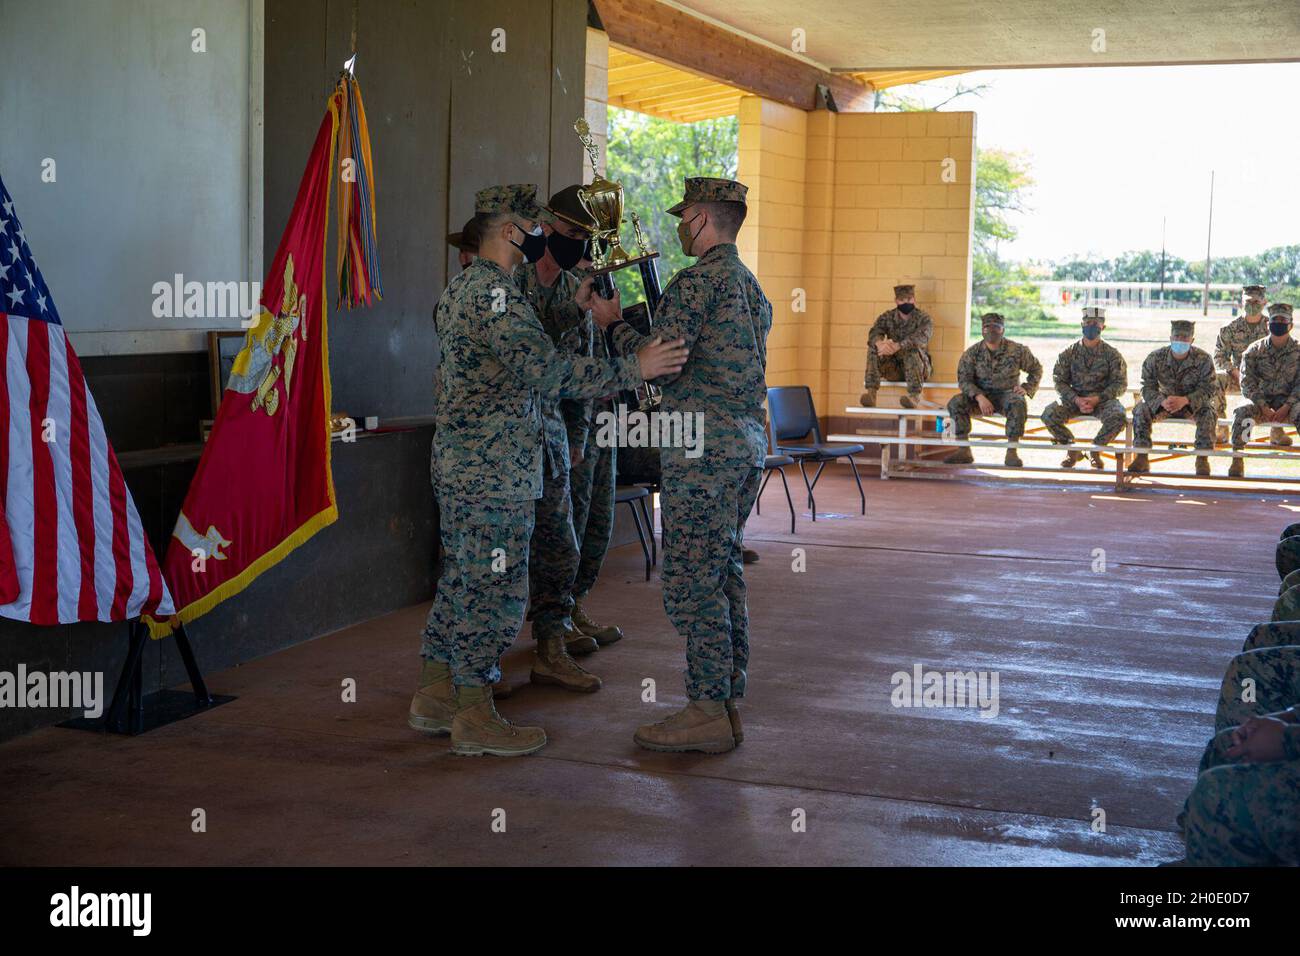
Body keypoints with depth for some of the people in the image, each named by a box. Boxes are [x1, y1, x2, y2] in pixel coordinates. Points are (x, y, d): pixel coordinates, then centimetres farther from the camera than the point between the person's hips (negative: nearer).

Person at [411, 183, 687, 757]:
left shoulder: (461, 289, 16)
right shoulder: (493, 294, -17)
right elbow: (544, 369, -27)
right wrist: (633, 369, -26)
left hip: (457, 467, 10)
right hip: (495, 474, -10)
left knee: (460, 582, 16)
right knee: (495, 593, -3)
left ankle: (434, 696, 24)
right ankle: (475, 718, 4)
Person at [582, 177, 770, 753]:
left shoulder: (698, 280, -11)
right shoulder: (752, 287, 19)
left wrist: (614, 323, 0)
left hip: (703, 448, -9)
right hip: (747, 443, 9)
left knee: (691, 581, -5)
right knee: (725, 575, 12)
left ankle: (707, 712, -3)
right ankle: (729, 705, 16)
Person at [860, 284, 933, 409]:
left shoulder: (923, 318, -6)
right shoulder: (887, 317, 4)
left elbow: (921, 337, -29)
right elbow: (874, 332, -17)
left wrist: (897, 346, -45)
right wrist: (880, 343, -43)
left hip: (918, 367, -3)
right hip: (894, 369, 3)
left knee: (913, 348, -33)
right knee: (874, 348, -20)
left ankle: (915, 396, -37)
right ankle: (870, 392, -32)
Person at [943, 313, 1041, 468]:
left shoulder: (1017, 350, -1)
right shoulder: (972, 353, -1)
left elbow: (1036, 369, 12)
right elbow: (964, 379, -6)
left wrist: (1026, 388, -4)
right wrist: (979, 397, -22)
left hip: (1007, 393, -2)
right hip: (981, 394, 2)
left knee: (1019, 404, -36)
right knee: (955, 402, -25)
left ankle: (1011, 452, -30)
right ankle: (964, 451, -22)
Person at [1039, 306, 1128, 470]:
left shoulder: (1112, 354, 1)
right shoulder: (1069, 353, 4)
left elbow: (1120, 383, -1)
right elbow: (1059, 381, 2)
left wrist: (1097, 398, -17)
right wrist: (1076, 400, -15)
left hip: (1103, 399, -1)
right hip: (1074, 399, 1)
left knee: (1117, 417, -34)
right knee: (1049, 415, -26)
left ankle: (1095, 449, -4)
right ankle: (1072, 450, 0)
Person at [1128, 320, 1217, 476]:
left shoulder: (1203, 359, -16)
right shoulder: (1155, 358, -12)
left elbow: (1208, 389, -19)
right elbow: (1148, 387, -14)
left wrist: (1185, 400, -38)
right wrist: (1162, 402, -37)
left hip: (1193, 403, -2)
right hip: (1164, 402, 2)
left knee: (1208, 413, -34)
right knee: (1140, 410, -24)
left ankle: (1202, 459, -24)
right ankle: (1141, 457, -21)